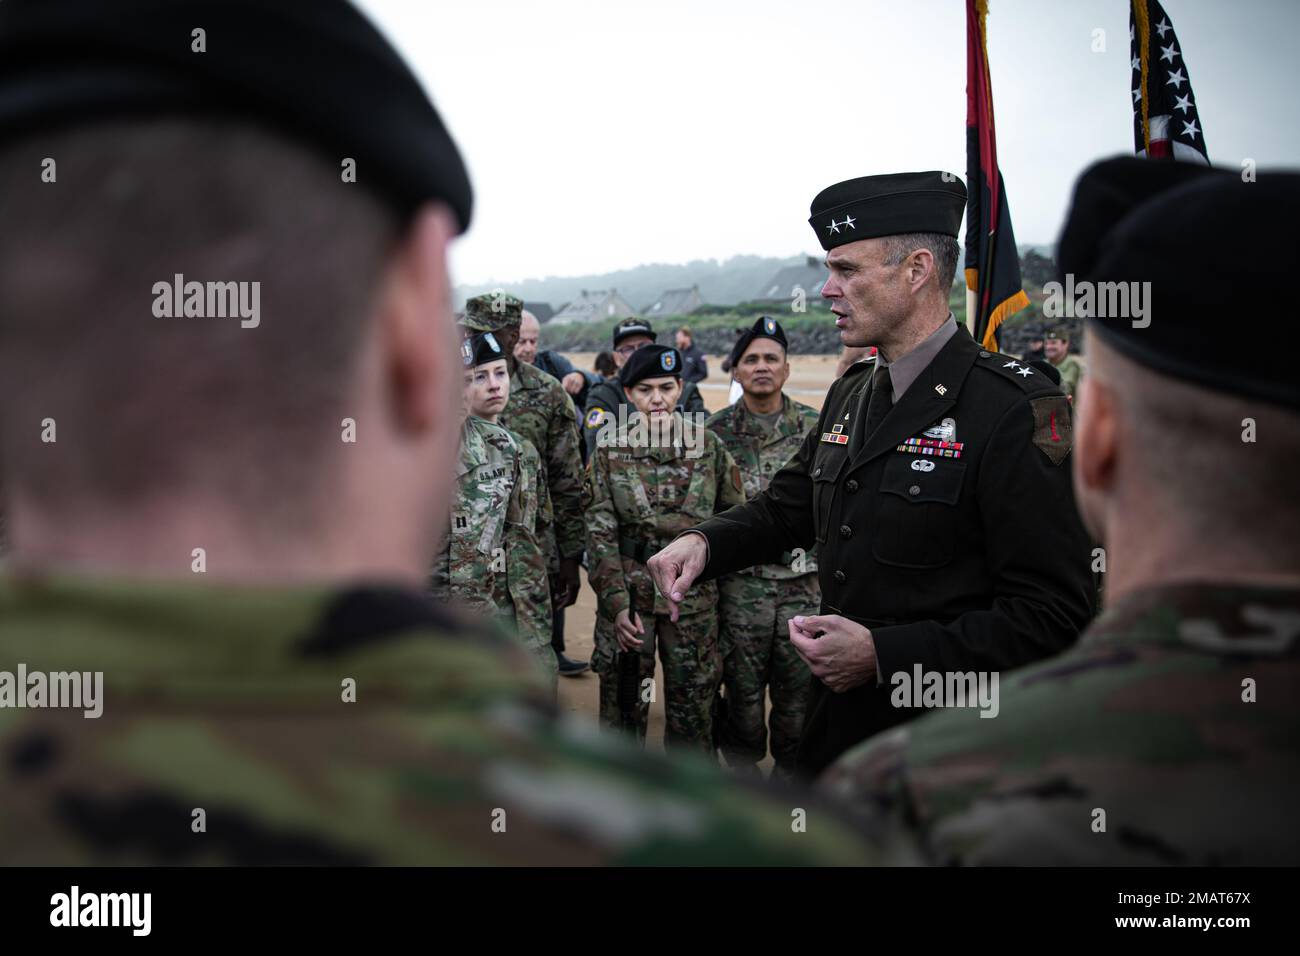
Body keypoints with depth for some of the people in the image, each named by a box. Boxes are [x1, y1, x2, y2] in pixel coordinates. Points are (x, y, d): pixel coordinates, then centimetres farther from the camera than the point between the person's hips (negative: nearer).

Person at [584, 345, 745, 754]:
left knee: (694, 697, 9)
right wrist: (617, 603, -12)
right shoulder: (610, 450, -2)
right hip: (628, 589, 0)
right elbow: (600, 532, -5)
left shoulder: (708, 444, 0)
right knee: (624, 697, 9)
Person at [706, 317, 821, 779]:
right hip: (740, 583, -1)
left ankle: (791, 766, 28)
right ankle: (742, 766, 28)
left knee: (798, 684, 9)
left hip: (805, 581, 1)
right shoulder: (716, 431, 0)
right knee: (743, 685, 8)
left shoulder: (815, 427, 2)